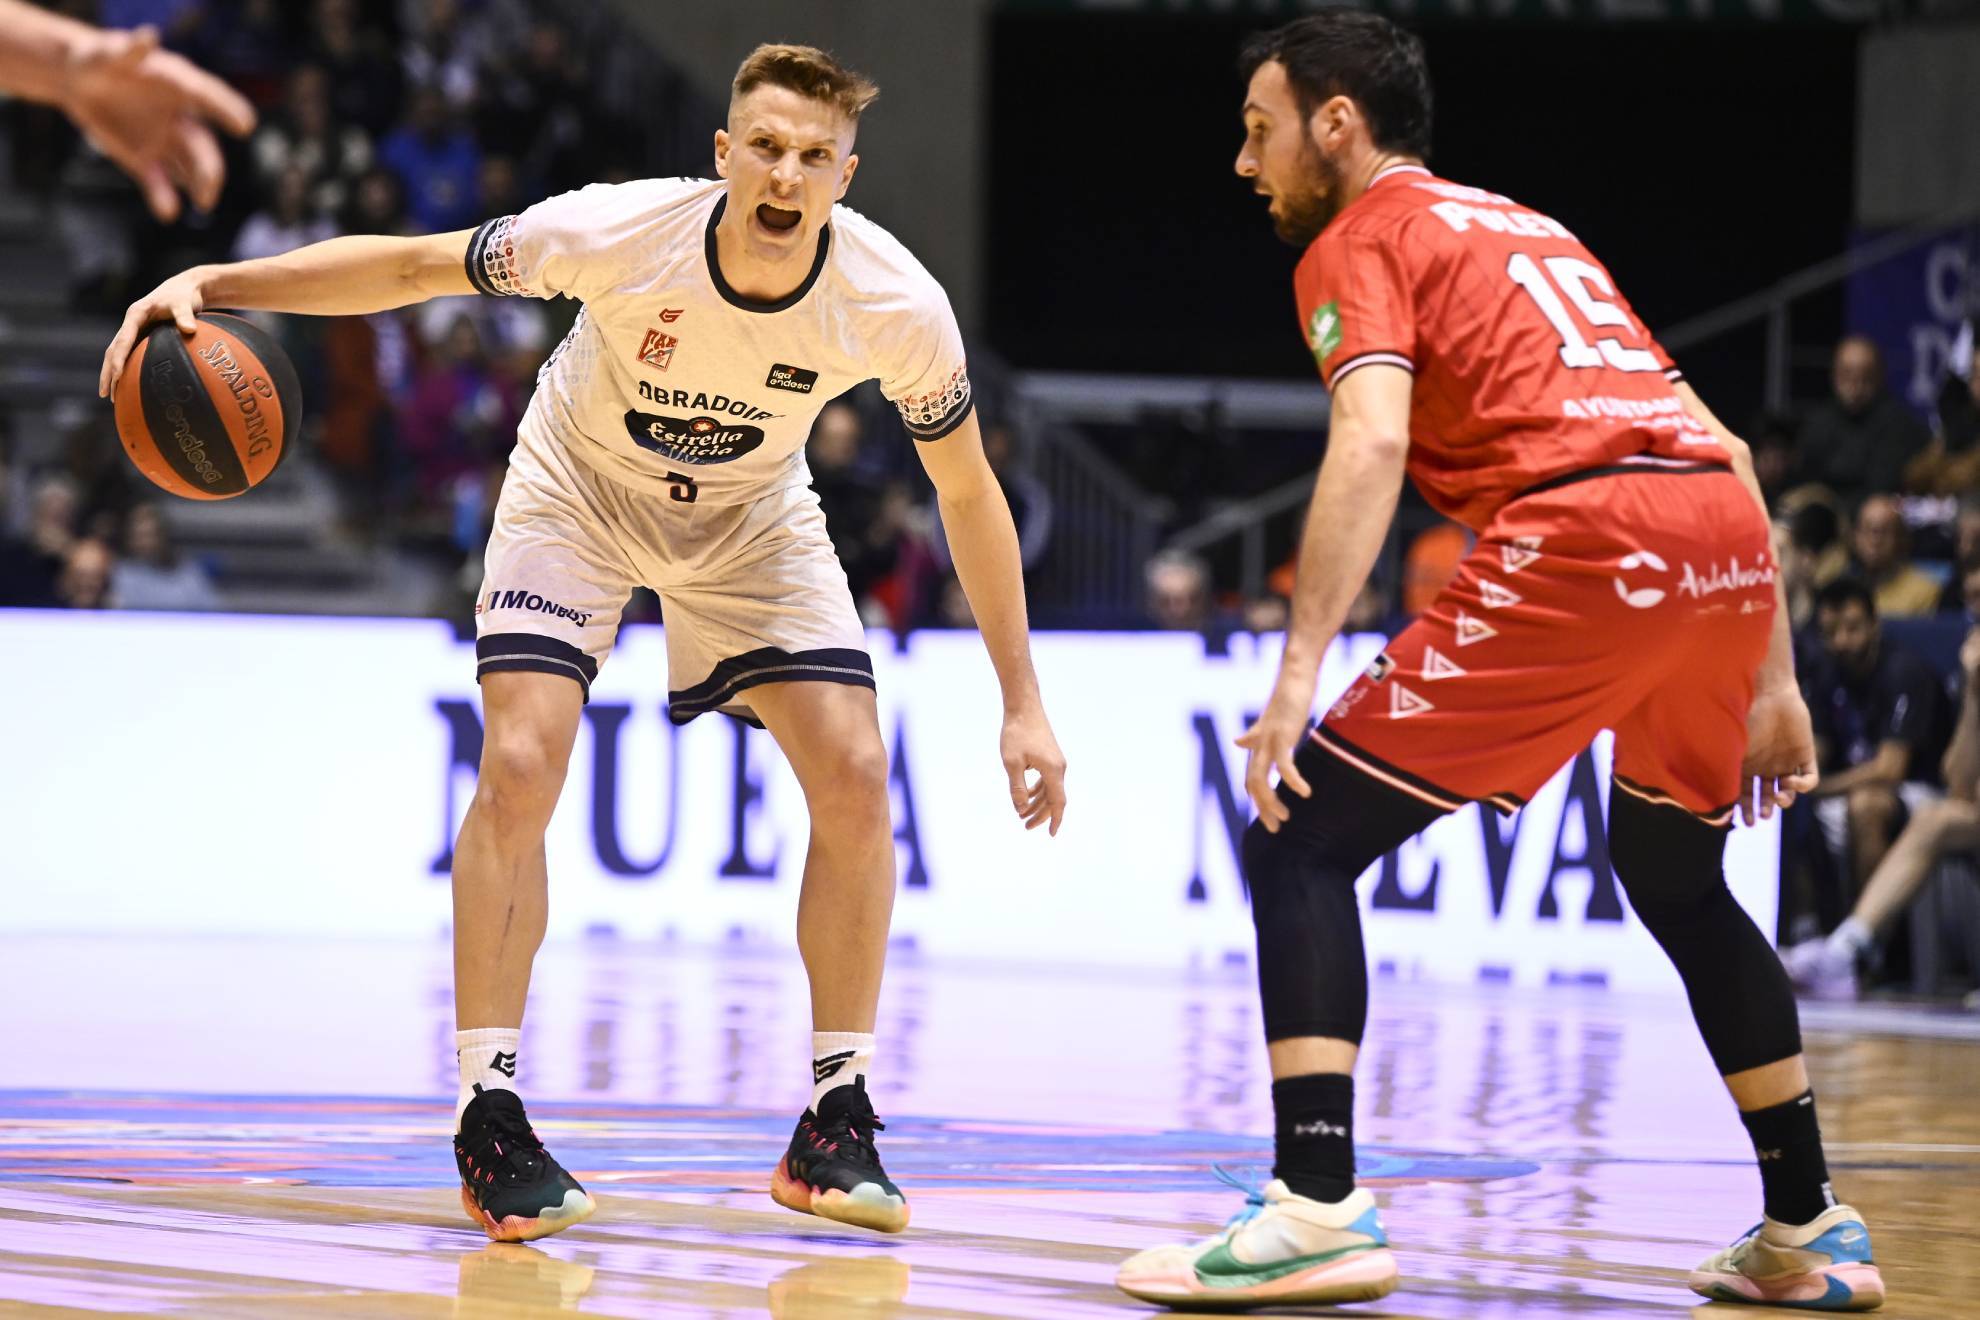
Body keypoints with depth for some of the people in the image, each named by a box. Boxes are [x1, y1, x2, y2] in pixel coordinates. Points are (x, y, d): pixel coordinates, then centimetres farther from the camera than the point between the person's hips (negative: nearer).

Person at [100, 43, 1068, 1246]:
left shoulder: (896, 306, -29)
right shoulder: (624, 232, -34)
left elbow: (969, 491, -14)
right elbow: (410, 267, -23)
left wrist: (1024, 705, -12)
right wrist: (214, 284, -34)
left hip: (751, 516, 2)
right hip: (580, 491, -2)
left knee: (855, 779, -13)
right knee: (520, 768, -19)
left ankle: (837, 1124, 1)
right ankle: (489, 1118, -7)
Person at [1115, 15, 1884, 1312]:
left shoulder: (1360, 242, 10)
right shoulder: (1531, 230, 32)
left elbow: (1373, 440, -11)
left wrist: (1300, 672, -17)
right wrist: (1771, 679, 29)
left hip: (1583, 541, -8)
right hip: (1727, 530, 8)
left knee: (1300, 842, -1)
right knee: (1677, 879, 29)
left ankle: (1320, 1210, -14)